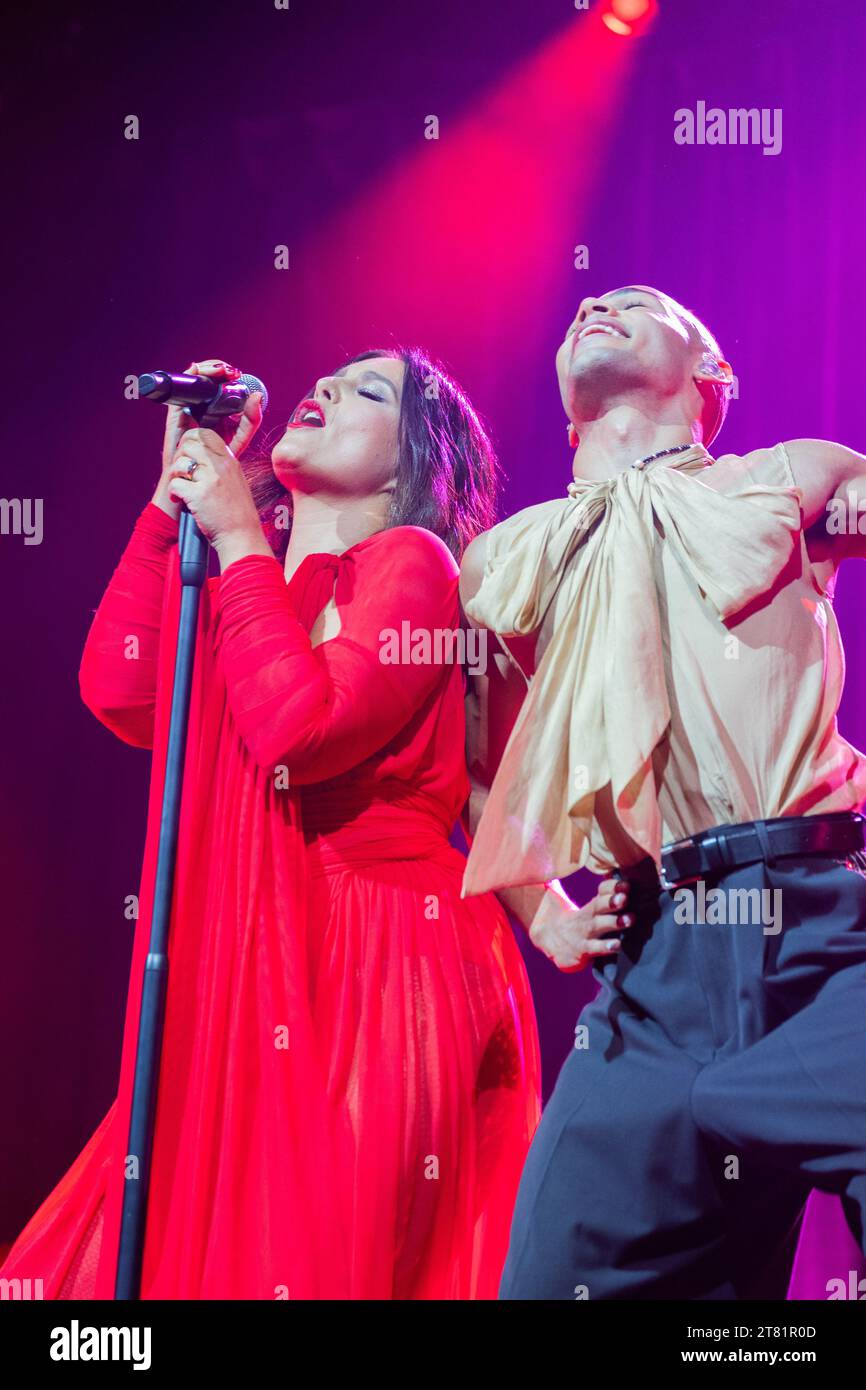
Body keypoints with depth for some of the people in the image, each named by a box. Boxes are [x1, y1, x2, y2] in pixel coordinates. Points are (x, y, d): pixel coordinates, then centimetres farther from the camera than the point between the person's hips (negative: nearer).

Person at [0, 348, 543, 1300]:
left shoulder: (410, 561, -4)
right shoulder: (253, 567, 17)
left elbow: (303, 728, -21)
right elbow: (122, 695, 1)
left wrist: (238, 538, -11)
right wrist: (175, 493, 6)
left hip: (377, 979, -7)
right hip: (247, 977, 7)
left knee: (308, 1263, -3)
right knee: (179, 1239, 8)